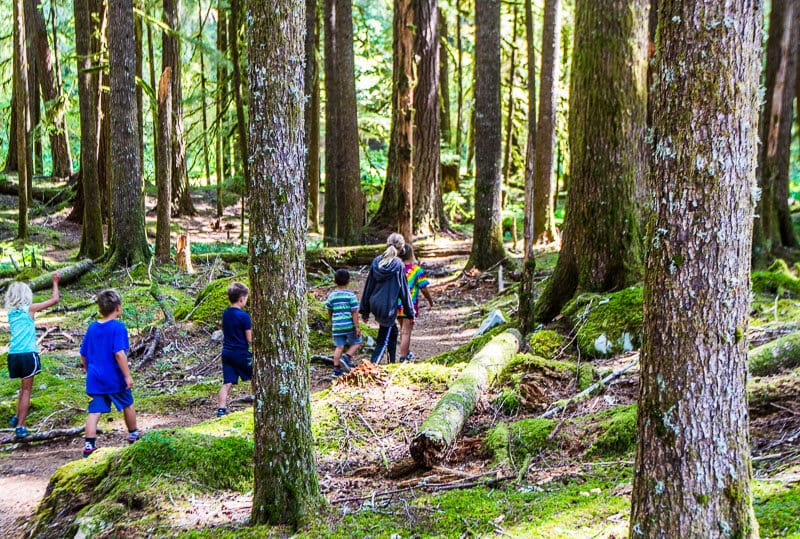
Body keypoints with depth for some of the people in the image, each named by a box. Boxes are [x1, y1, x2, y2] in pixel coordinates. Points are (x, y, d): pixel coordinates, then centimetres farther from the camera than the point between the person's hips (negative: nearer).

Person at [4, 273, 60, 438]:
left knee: (24, 387, 24)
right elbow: (54, 300, 5)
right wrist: (55, 282, 18)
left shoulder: (10, 312, 11)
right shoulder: (30, 308, -1)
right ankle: (20, 426, -2)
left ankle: (17, 417, 20)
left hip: (13, 355, 5)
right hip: (28, 354, -5)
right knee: (26, 390, 1)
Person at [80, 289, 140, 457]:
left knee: (94, 412, 2)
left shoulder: (92, 327, 5)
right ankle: (133, 435, 33)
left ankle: (89, 445, -5)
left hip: (94, 379, 4)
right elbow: (119, 354, -22)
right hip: (115, 379, -4)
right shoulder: (118, 327, -14)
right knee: (128, 405, 18)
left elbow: (83, 354, 11)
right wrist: (128, 376, -18)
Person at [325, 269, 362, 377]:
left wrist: (332, 323, 30)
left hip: (337, 326, 4)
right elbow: (354, 312, -10)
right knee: (356, 343, 12)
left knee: (339, 346, 7)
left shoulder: (331, 295, 4)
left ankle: (336, 368, 4)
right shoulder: (351, 295, -7)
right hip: (350, 325, -4)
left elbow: (329, 312, 14)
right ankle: (346, 357, -8)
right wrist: (357, 327, -7)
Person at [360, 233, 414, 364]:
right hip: (389, 308, -6)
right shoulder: (398, 265, -12)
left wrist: (365, 310, 14)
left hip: (375, 305, 6)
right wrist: (410, 312, 3)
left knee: (393, 331, 26)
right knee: (383, 340, 3)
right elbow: (404, 290, -6)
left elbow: (368, 286, 6)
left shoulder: (376, 262, 2)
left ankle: (392, 362, 33)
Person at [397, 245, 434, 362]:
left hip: (397, 304, 5)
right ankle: (403, 357, -5)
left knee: (403, 329, 23)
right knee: (406, 332, -1)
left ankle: (406, 353, 38)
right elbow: (424, 289, -9)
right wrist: (430, 301, 7)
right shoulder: (417, 270, -12)